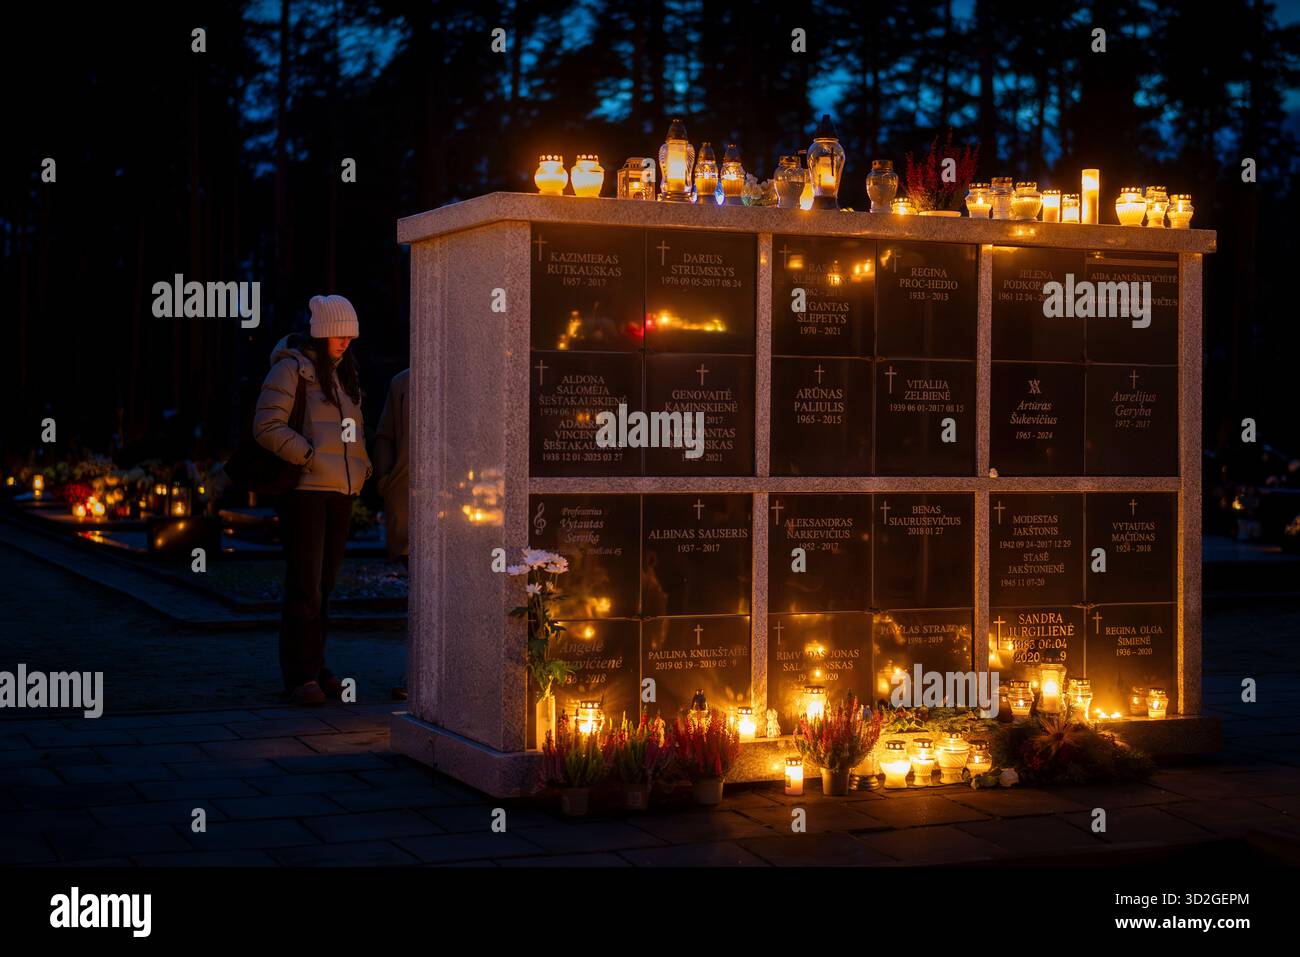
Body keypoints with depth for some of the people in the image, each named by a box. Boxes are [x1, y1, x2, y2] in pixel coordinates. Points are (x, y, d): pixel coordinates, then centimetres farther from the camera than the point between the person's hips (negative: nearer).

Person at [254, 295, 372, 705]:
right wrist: (310, 457, -17)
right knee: (304, 585, -8)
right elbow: (267, 427, -13)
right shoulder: (291, 368, -4)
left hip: (341, 492, 7)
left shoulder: (343, 374, 20)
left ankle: (315, 667, 18)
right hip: (304, 489, -7)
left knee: (325, 584, 10)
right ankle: (299, 676, -5)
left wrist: (362, 466, 13)